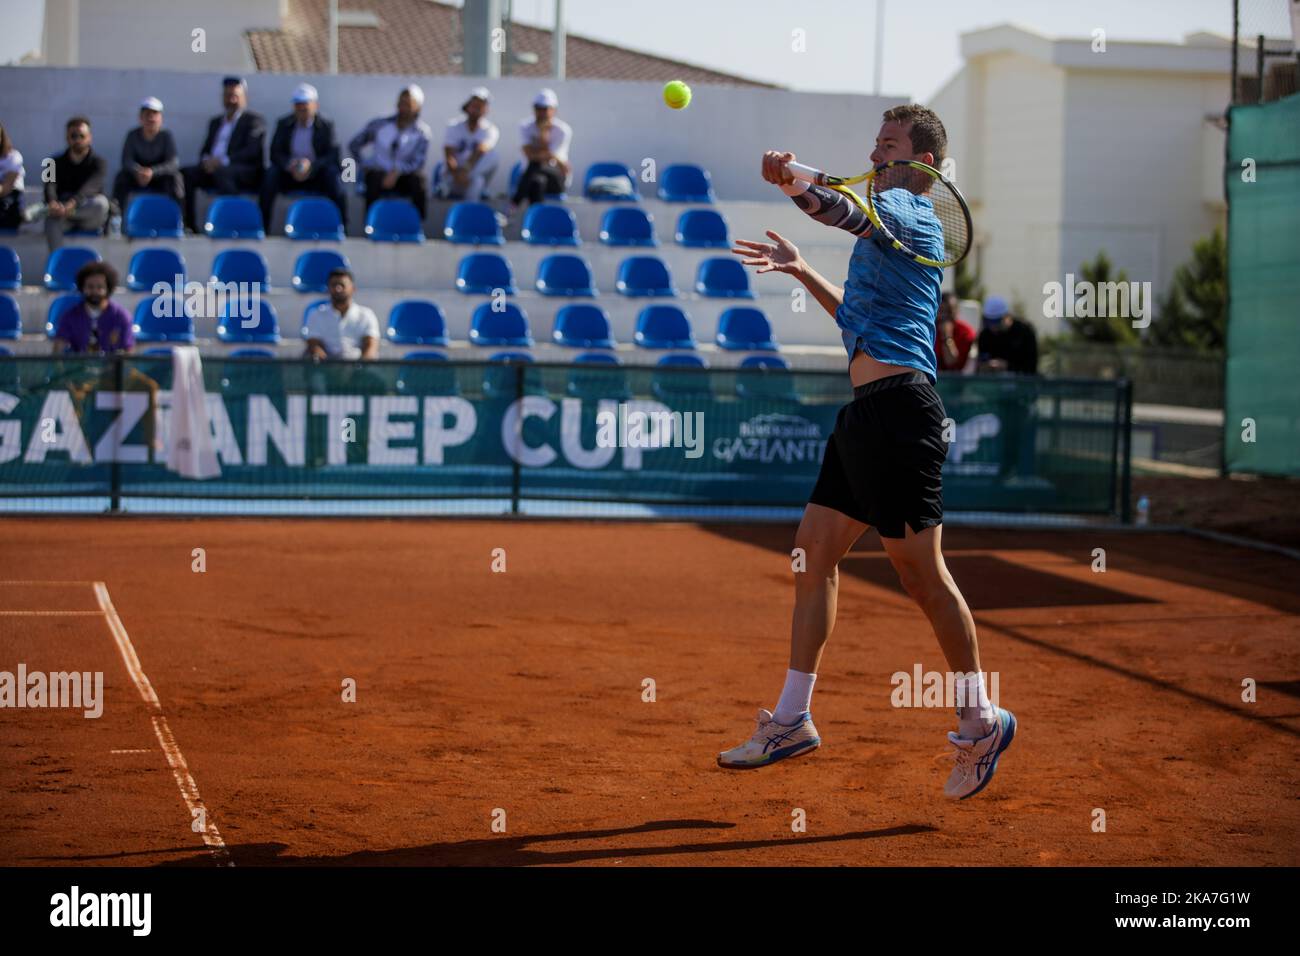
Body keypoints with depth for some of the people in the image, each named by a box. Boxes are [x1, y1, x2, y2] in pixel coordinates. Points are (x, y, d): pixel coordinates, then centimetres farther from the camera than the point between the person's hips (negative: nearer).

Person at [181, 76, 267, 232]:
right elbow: (205, 150, 23)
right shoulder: (215, 122, 26)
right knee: (185, 174, -19)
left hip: (246, 173, -6)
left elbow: (252, 151, -9)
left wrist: (223, 161, -20)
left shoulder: (255, 120, 5)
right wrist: (206, 160, -4)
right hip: (213, 167, 6)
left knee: (221, 172, -38)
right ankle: (189, 226, -22)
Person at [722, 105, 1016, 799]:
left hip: (898, 404, -10)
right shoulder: (888, 221, 25)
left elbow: (853, 216, -27)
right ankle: (792, 720, 16)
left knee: (920, 571, -7)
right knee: (813, 553, 10)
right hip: (866, 410, 10)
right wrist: (802, 272, 29)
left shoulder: (908, 209, -4)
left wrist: (796, 182, -41)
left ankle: (980, 721, 4)